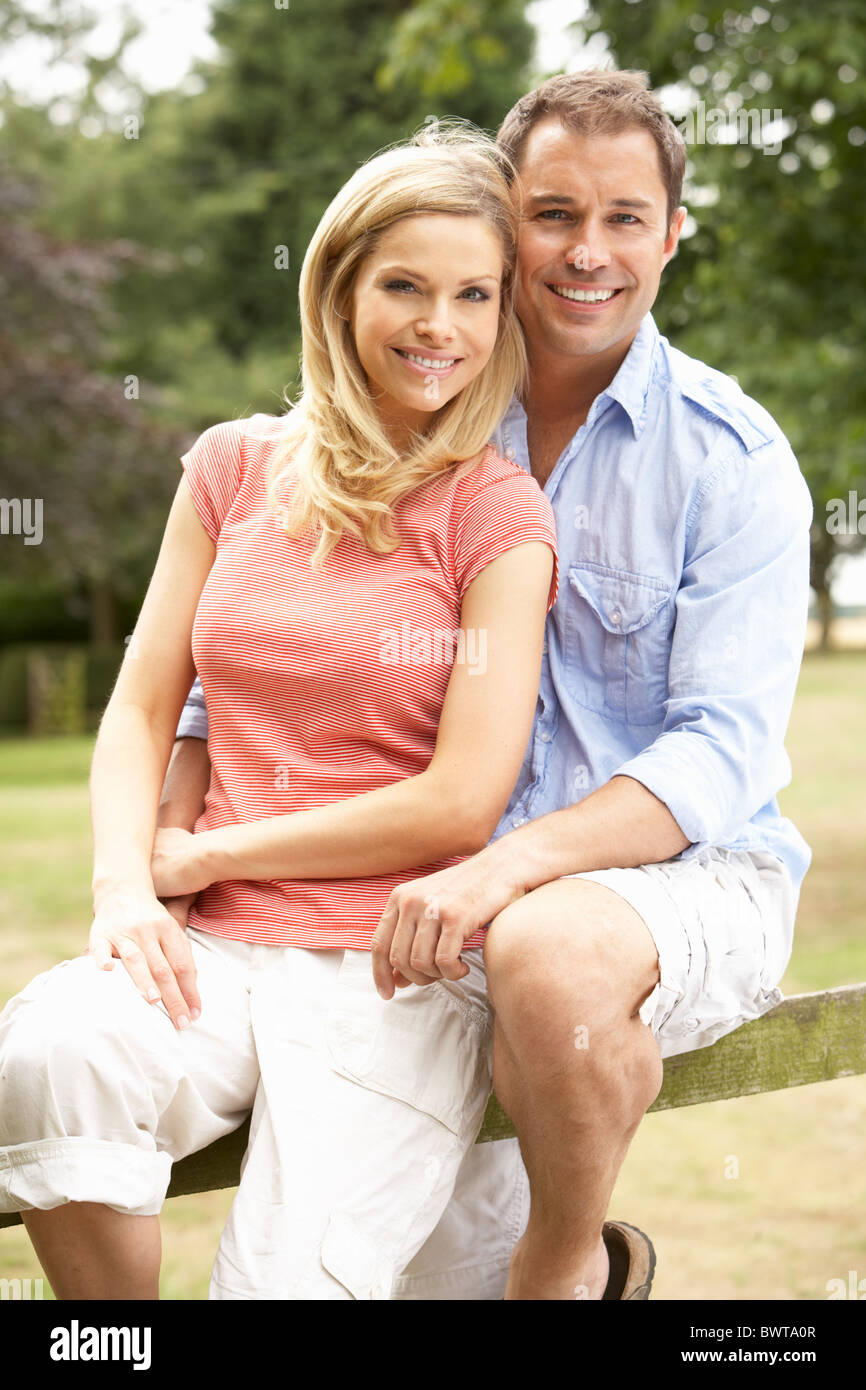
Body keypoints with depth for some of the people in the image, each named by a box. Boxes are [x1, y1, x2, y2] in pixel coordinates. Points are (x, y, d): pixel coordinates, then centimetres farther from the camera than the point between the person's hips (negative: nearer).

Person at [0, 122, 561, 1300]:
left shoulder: (498, 514, 0)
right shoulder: (234, 465, 12)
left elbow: (463, 802, -7)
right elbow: (140, 708, 11)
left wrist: (201, 856, -3)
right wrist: (123, 886, -8)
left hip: (396, 969, -3)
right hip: (215, 951, 4)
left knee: (285, 1275, -27)